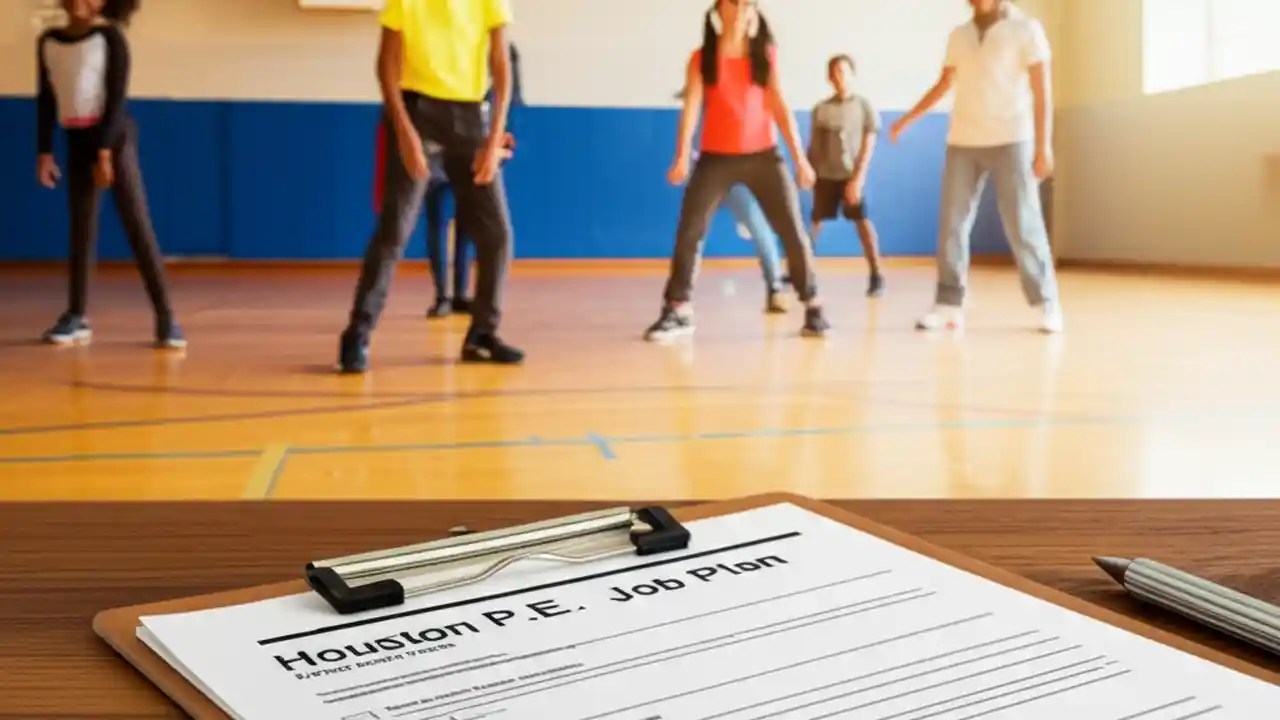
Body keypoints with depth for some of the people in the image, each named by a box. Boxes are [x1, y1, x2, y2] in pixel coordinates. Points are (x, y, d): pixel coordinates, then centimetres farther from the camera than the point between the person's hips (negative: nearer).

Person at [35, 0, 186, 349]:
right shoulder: (48, 41, 9)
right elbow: (46, 100, 12)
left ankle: (165, 317, -9)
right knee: (80, 229, 9)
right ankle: (77, 315, 16)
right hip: (77, 141, 5)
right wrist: (44, 151, 5)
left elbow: (117, 97, -11)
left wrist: (105, 150, -17)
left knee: (138, 227, -9)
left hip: (115, 137, -5)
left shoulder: (110, 36, -6)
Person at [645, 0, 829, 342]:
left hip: (764, 156, 1)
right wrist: (682, 157, -19)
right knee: (689, 231, -8)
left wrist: (800, 157, -3)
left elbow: (780, 106, 2)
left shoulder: (766, 55, 6)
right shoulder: (702, 59, 2)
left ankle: (813, 308, 10)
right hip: (716, 158, -1)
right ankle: (677, 311, -1)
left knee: (793, 232, -1)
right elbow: (691, 107, -7)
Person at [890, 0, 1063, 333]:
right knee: (952, 224, -1)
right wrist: (908, 119, 22)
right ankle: (949, 305, 3)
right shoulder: (959, 35, 12)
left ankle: (1047, 305, 4)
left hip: (1011, 141, -4)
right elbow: (943, 85, 24)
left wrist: (1043, 146, -12)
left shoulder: (1026, 28, -1)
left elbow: (1041, 92, -5)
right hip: (962, 142, 4)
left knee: (1023, 225, -5)